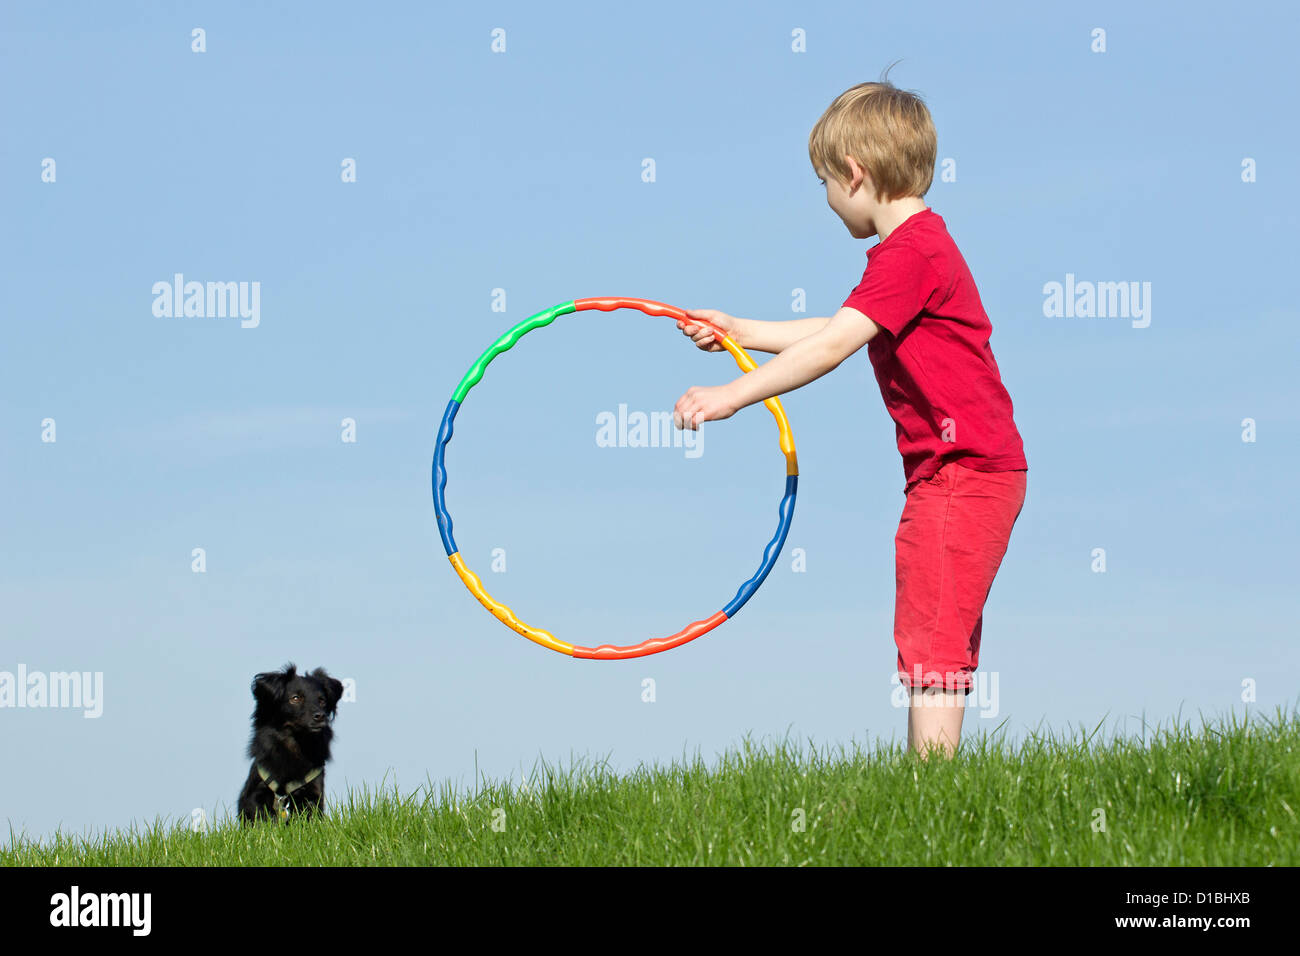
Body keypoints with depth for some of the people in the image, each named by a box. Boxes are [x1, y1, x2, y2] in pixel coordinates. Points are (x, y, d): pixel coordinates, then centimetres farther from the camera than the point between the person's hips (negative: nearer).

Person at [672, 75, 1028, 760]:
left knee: (930, 641, -10)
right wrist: (742, 333, 26)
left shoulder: (911, 253, -17)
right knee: (942, 642, 14)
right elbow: (839, 332, 27)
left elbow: (832, 346, -24)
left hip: (962, 472, -11)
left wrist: (732, 395, -24)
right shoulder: (917, 246, 17)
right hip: (963, 473, 11)